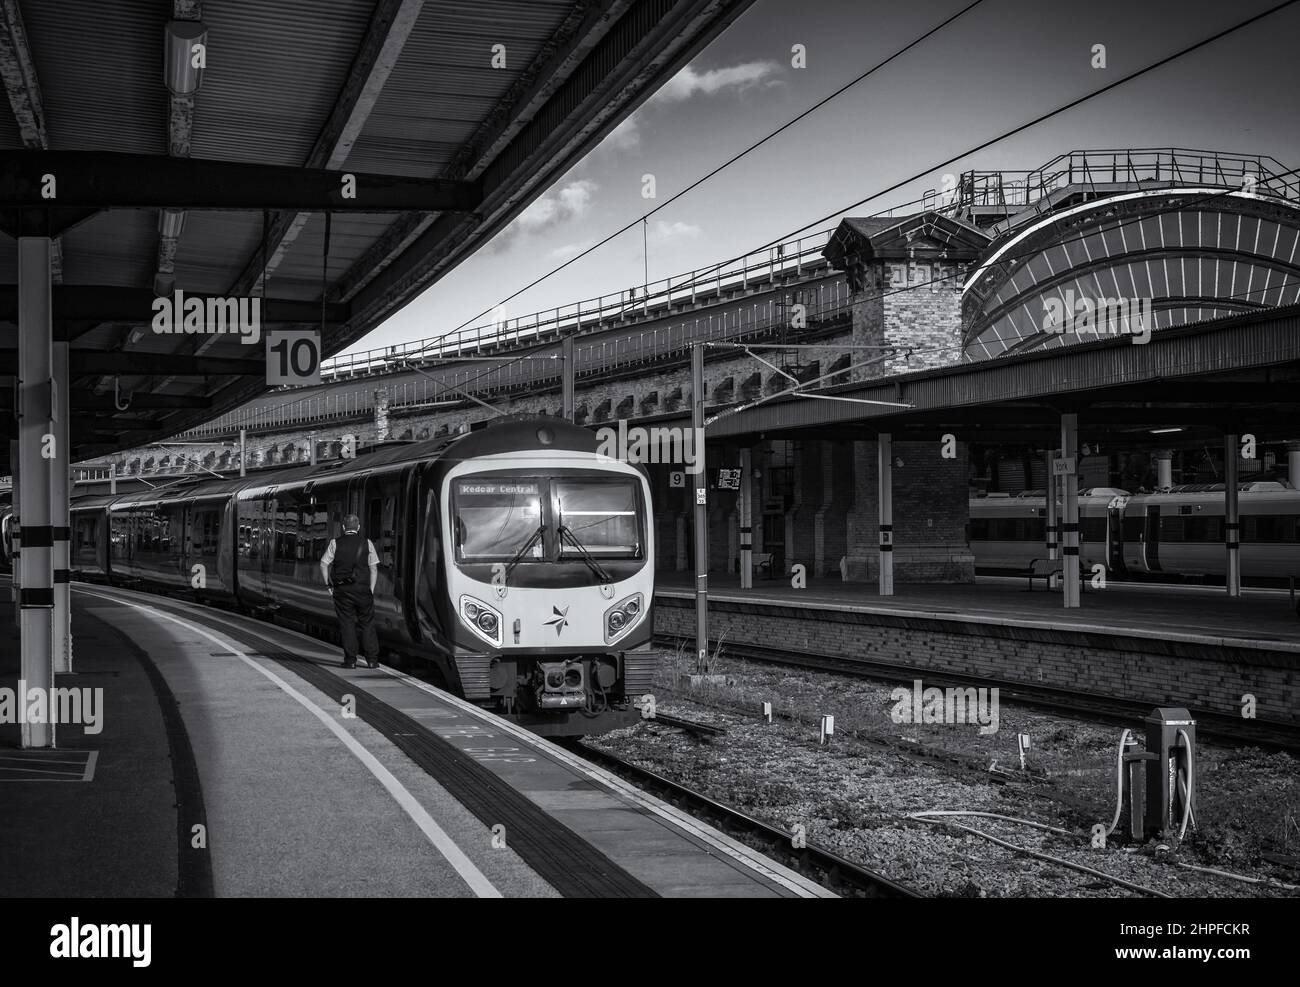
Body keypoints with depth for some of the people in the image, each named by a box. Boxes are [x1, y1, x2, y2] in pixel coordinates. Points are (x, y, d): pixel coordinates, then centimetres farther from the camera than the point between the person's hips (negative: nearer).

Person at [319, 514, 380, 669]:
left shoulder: (335, 543, 2)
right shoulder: (367, 543, 4)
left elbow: (324, 564, -2)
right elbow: (374, 569, 2)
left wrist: (329, 585, 5)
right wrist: (371, 589, 6)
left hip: (341, 589, 0)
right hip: (362, 587, 0)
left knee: (347, 624, 4)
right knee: (367, 624, 6)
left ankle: (350, 660, 2)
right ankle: (372, 660, 3)